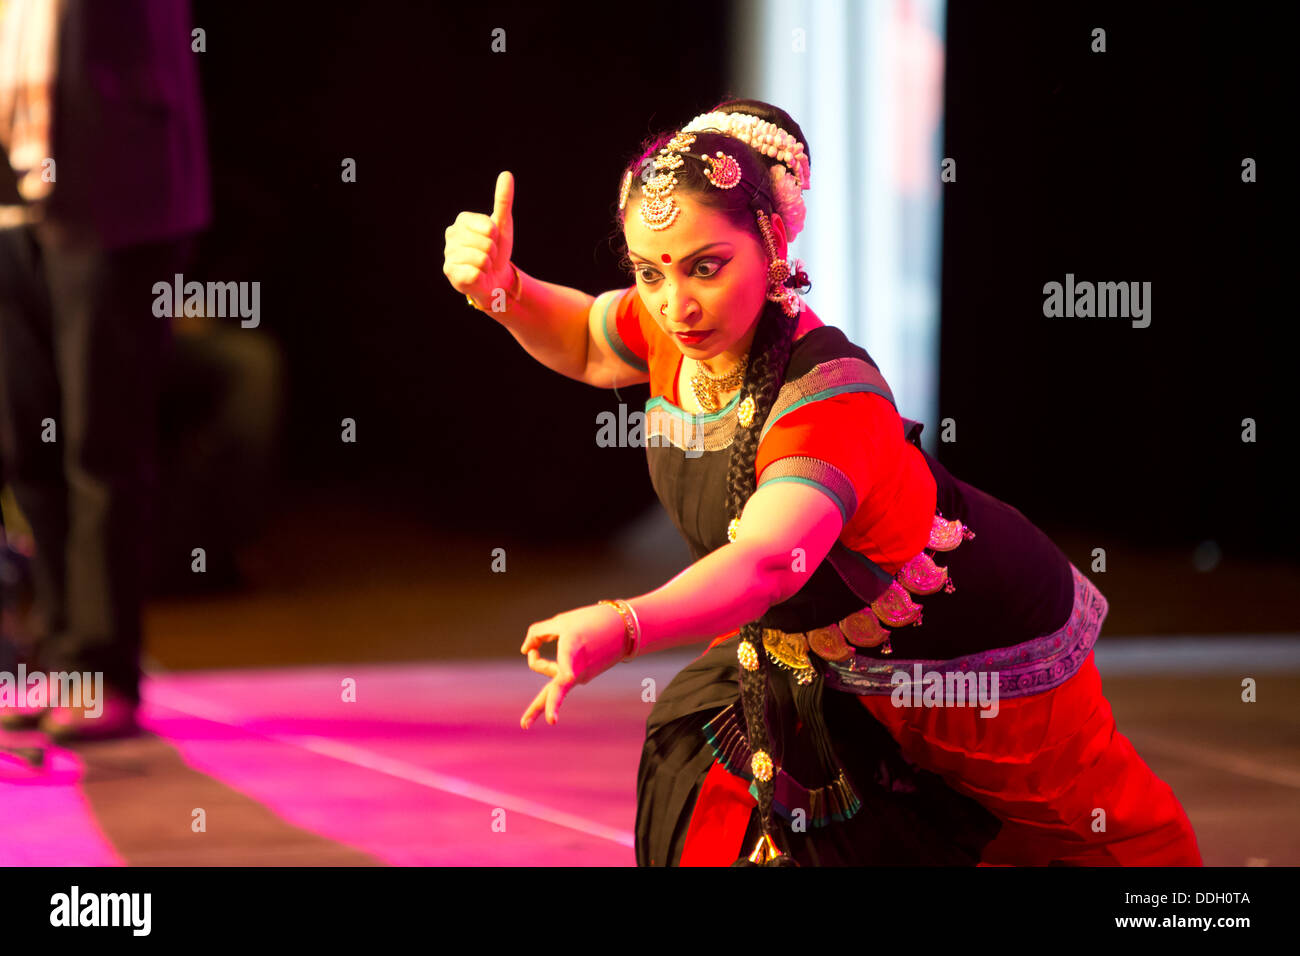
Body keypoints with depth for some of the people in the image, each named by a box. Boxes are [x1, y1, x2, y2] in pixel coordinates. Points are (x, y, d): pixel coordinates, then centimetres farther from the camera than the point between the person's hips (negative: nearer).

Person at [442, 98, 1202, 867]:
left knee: (1119, 833, 15)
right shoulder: (676, 328, -19)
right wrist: (502, 288, -16)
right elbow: (584, 341, 6)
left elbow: (766, 562, -58)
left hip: (987, 666, -6)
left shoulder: (830, 396, -42)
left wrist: (621, 628, -75)